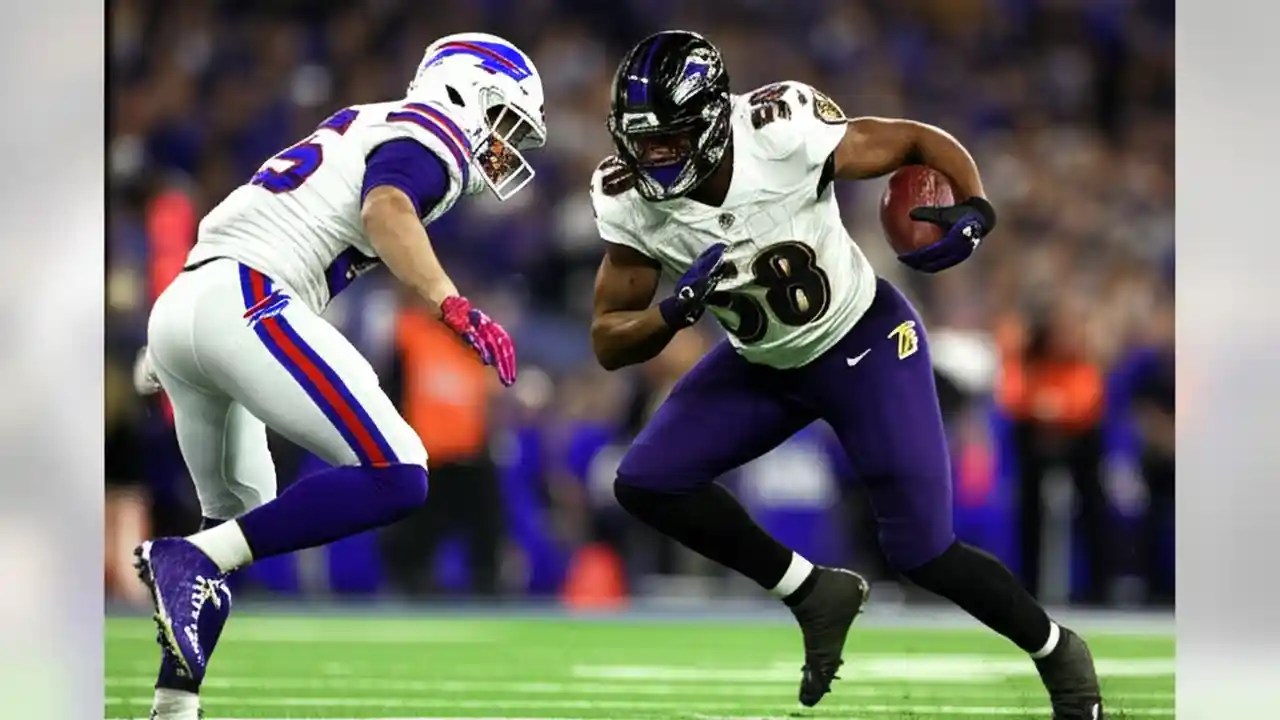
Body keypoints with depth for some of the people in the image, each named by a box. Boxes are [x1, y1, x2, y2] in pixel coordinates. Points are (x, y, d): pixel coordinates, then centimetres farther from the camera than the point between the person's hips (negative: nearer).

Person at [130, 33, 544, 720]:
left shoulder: (362, 126, 29)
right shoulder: (430, 134, 3)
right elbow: (385, 209, -19)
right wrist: (453, 305, -29)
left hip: (176, 304, 10)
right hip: (246, 302, -10)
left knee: (242, 519, 25)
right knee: (395, 478, -16)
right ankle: (188, 558, -19)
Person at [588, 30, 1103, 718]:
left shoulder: (783, 137, -32)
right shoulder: (630, 201, -20)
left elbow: (920, 141, -17)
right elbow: (610, 345, -13)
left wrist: (974, 209, -37)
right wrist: (673, 312, -34)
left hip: (864, 346, -5)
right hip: (764, 366, 5)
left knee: (922, 552, -6)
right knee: (645, 484, -6)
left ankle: (1056, 651, 21)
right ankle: (816, 595, 11)